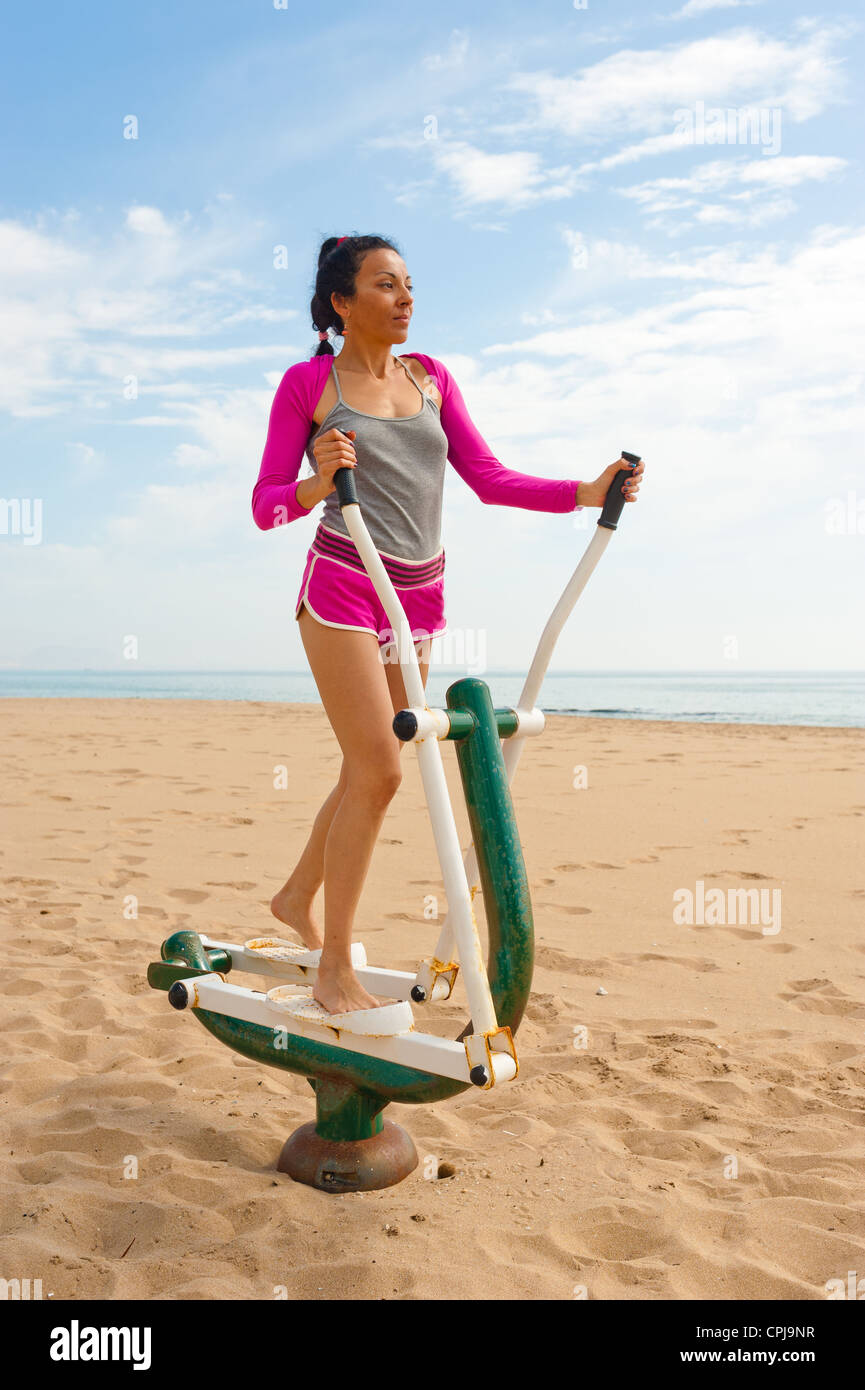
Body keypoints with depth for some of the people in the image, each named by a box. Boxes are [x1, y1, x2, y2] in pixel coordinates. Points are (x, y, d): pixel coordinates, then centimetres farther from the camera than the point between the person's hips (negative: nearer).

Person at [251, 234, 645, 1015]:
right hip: (343, 589, -5)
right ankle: (336, 970, 2)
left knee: (369, 770, 11)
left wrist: (590, 492, -2)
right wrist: (320, 483, -25)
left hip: (420, 596, 6)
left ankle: (297, 897, 34)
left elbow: (490, 480, 9)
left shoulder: (431, 378, 13)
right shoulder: (308, 383, 0)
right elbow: (266, 506, -4)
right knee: (379, 770, -12)